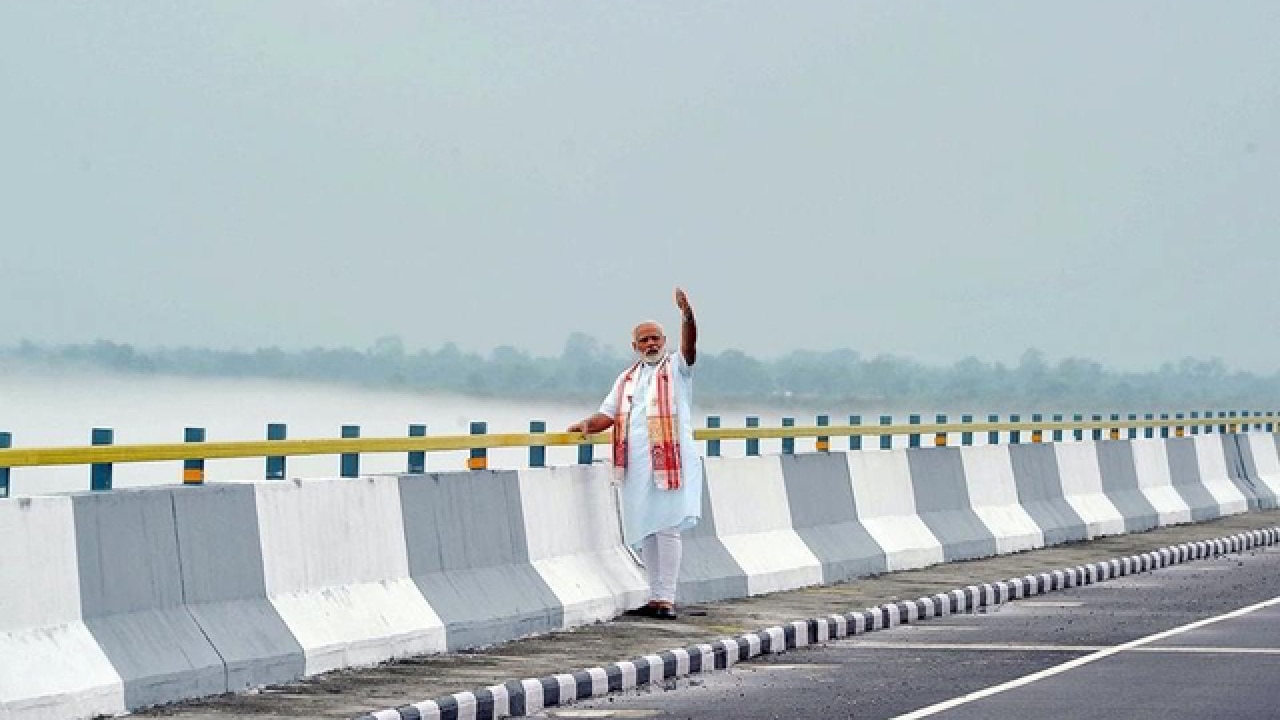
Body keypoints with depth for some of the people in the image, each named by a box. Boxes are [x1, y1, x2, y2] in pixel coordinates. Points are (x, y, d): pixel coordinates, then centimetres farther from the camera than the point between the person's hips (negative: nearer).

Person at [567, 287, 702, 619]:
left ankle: (666, 599, -7)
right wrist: (588, 425, -4)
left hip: (670, 461, -6)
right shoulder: (627, 379, 19)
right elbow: (609, 414, 17)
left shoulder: (676, 367, 3)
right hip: (636, 464, 6)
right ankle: (656, 598, 16)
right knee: (645, 531, 9)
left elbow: (689, 345, -16)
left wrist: (687, 315, -33)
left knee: (667, 528, -9)